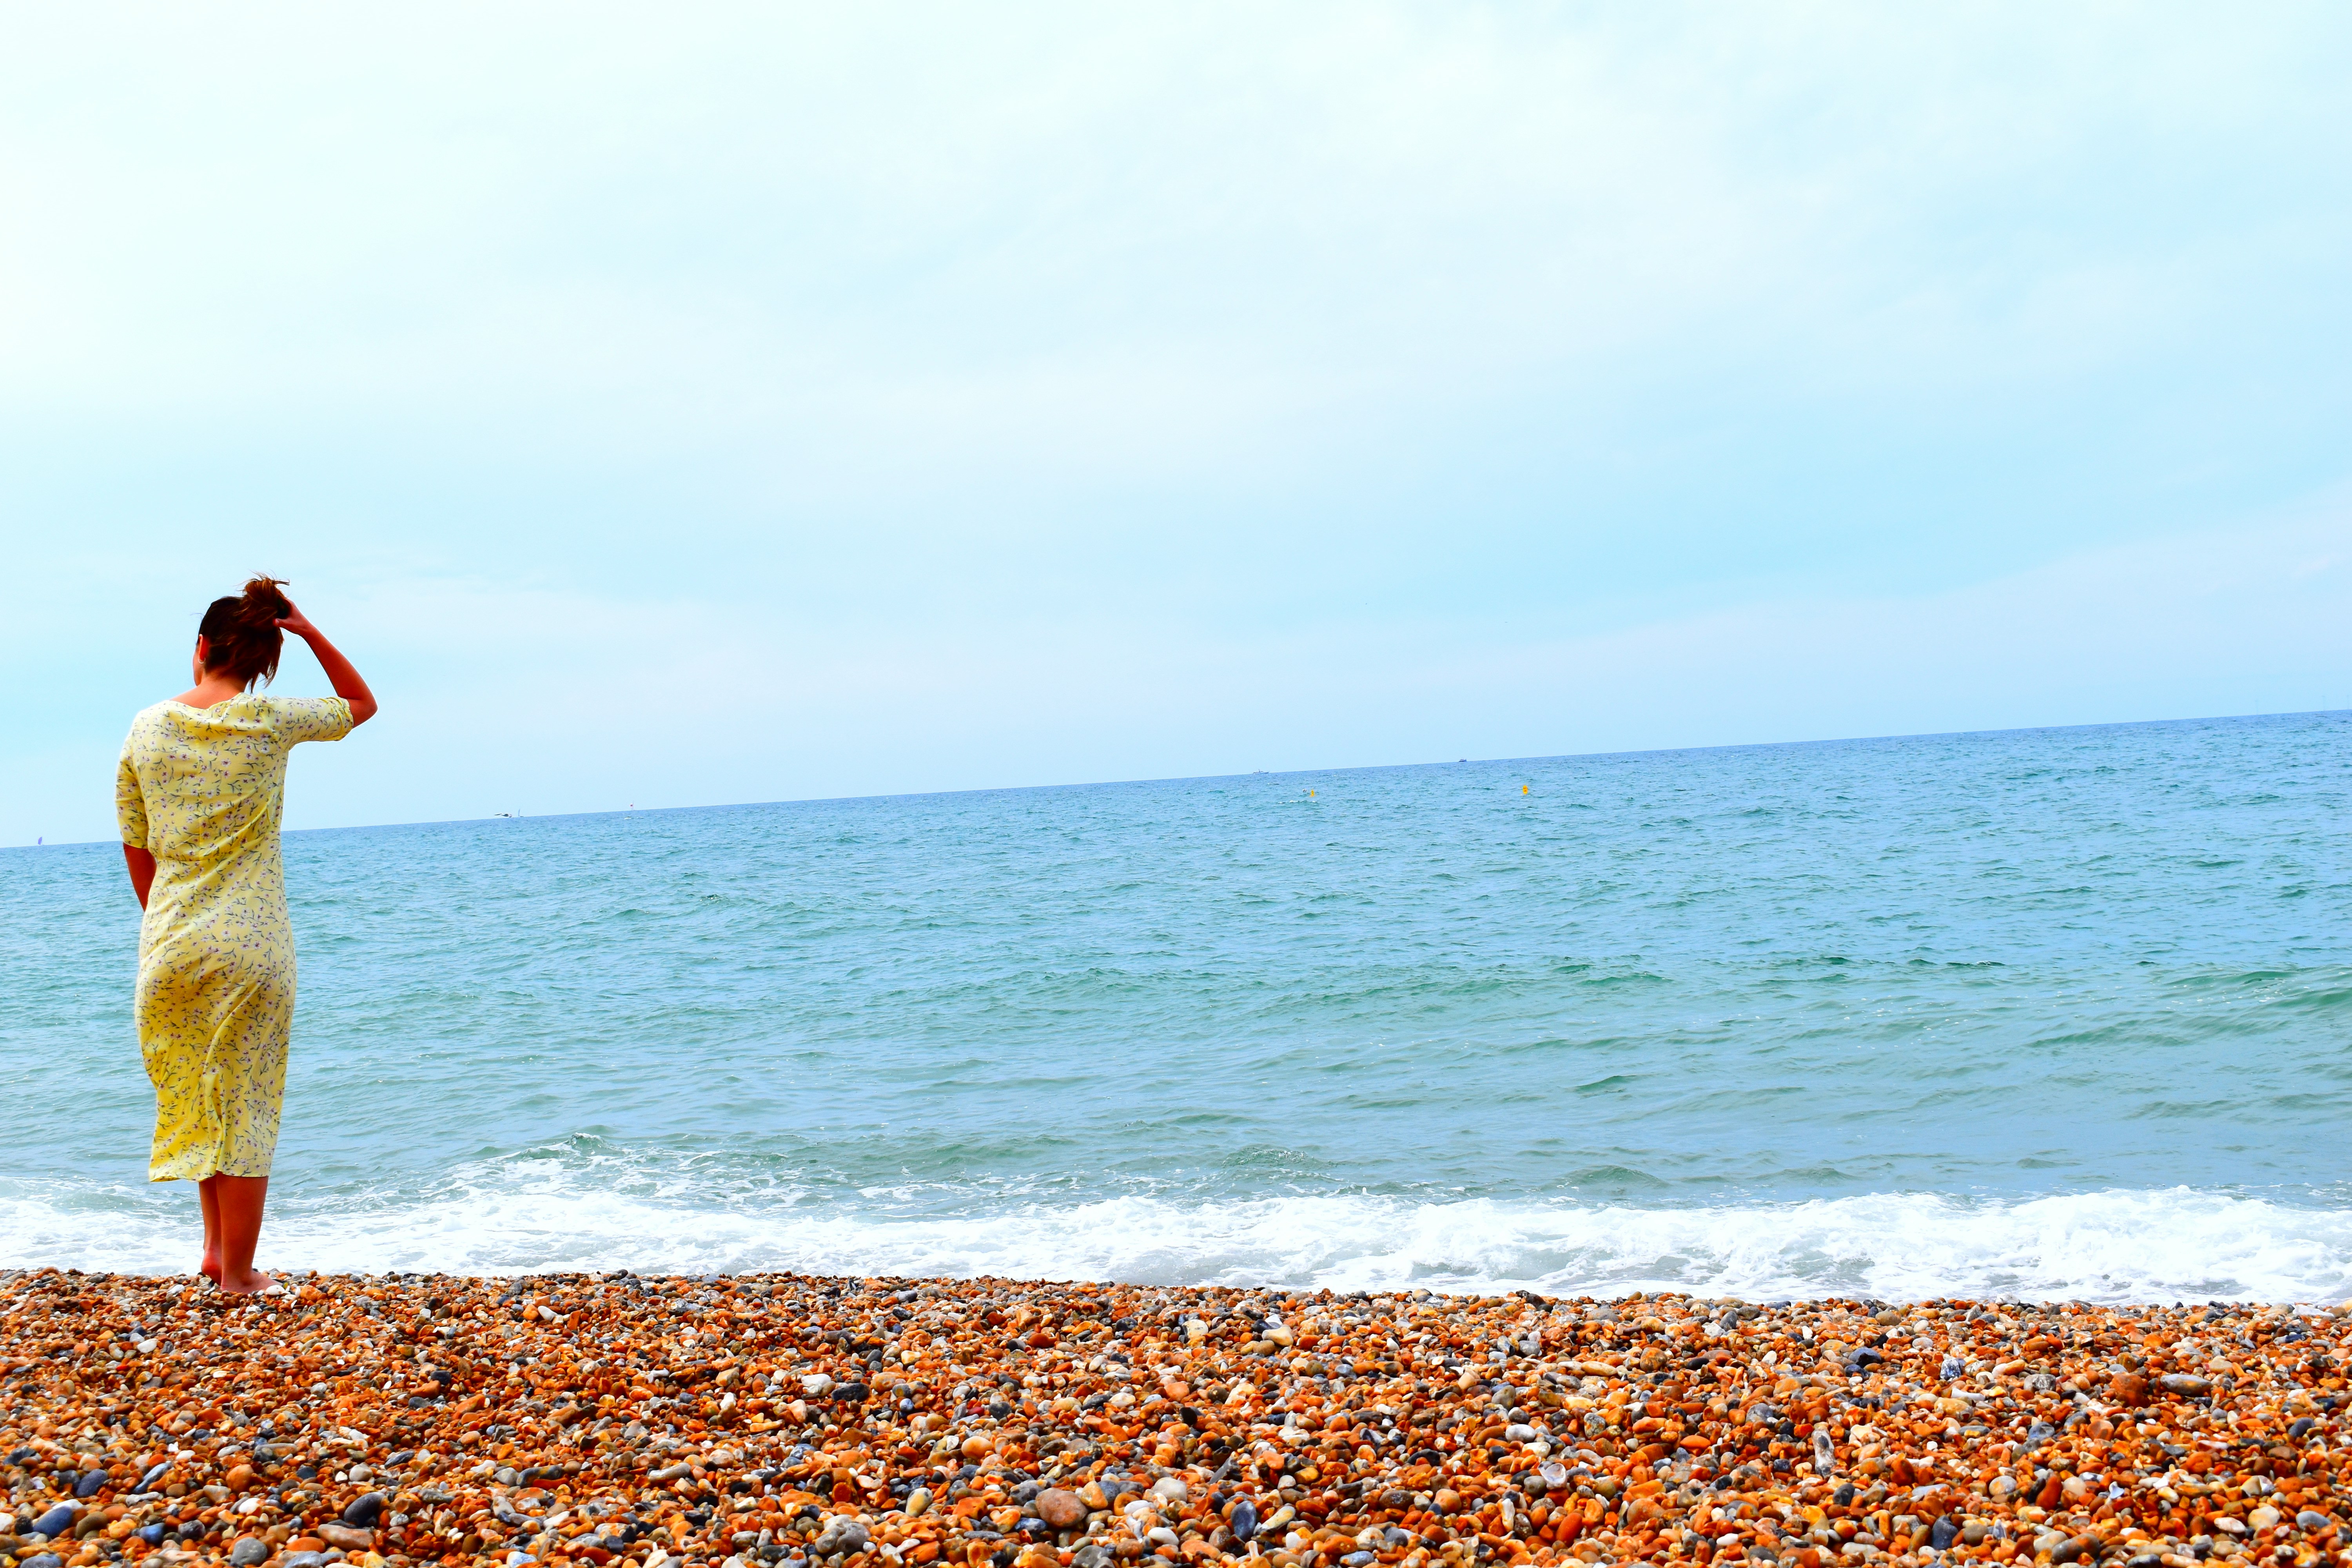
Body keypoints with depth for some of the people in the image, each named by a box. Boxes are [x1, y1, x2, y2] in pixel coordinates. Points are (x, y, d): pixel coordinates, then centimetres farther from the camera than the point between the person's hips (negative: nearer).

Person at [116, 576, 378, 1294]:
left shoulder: (147, 728, 1)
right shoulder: (269, 720, -7)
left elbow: (136, 846, 8)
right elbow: (362, 704, 11)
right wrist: (308, 630, 3)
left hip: (170, 945, 3)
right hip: (251, 946, -3)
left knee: (195, 1099, 21)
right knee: (247, 1106, 6)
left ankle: (215, 1247, 28)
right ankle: (237, 1272, 12)